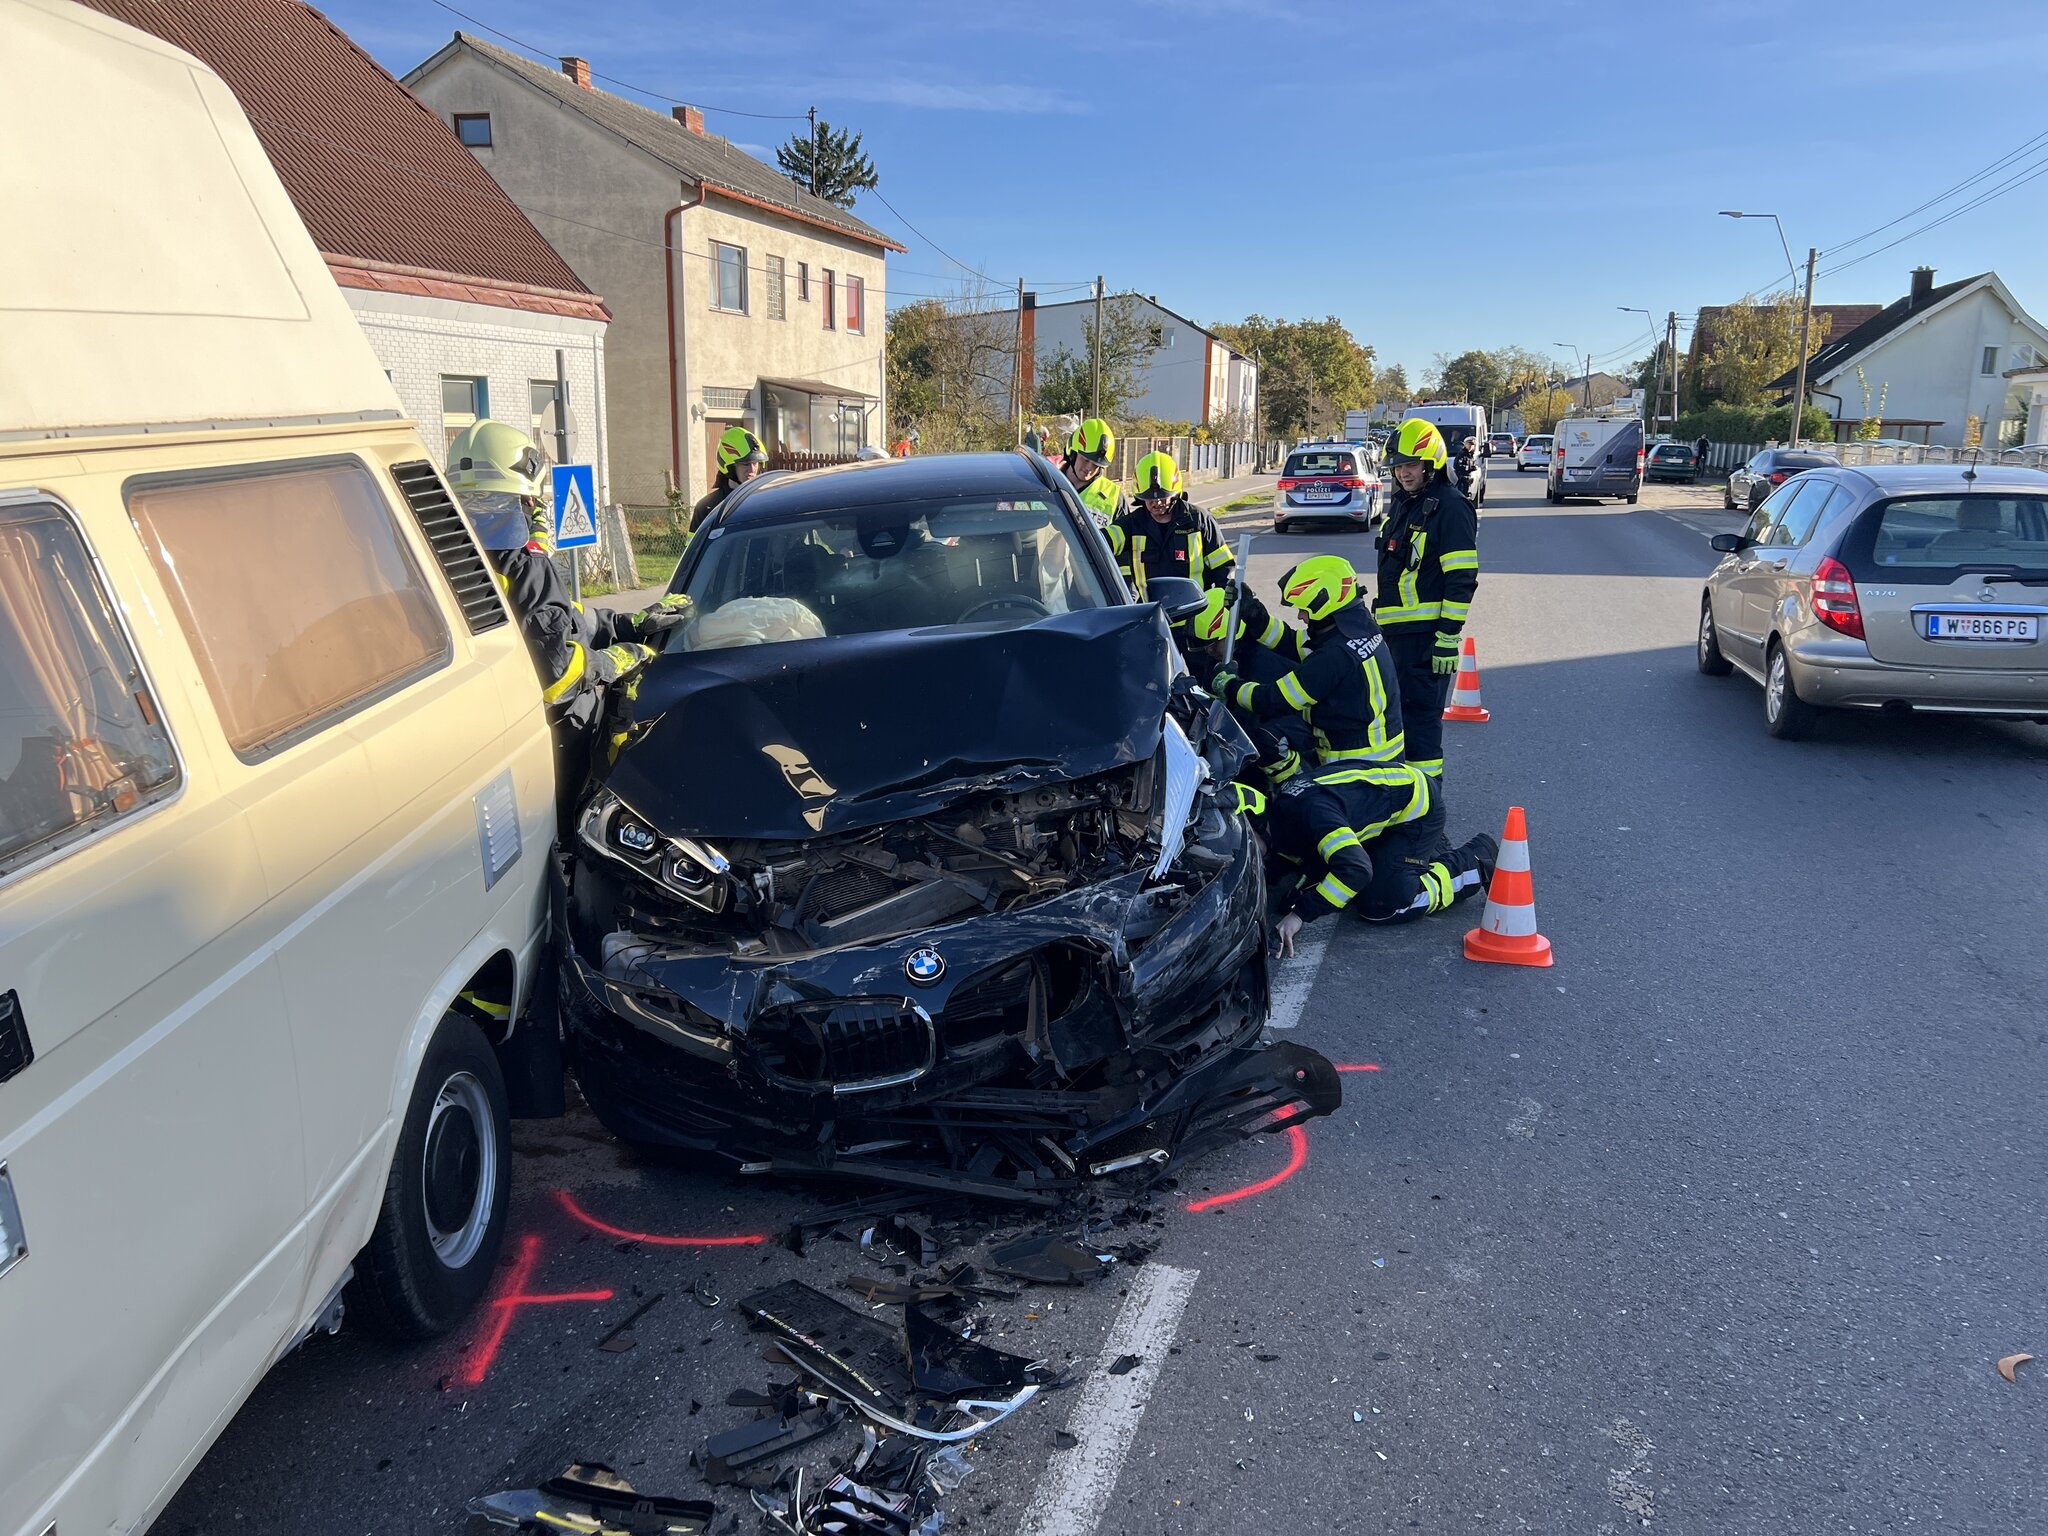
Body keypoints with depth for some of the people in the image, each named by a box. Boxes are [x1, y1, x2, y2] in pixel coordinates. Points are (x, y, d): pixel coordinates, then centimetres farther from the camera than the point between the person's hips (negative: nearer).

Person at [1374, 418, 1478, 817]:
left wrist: (1448, 637, -20)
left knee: (1420, 714, -10)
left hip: (1427, 632, -9)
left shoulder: (1449, 507, -11)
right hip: (1394, 630, 9)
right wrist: (1379, 615, 26)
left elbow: (1462, 579, -16)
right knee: (1396, 711, 16)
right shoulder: (1401, 503, 17)